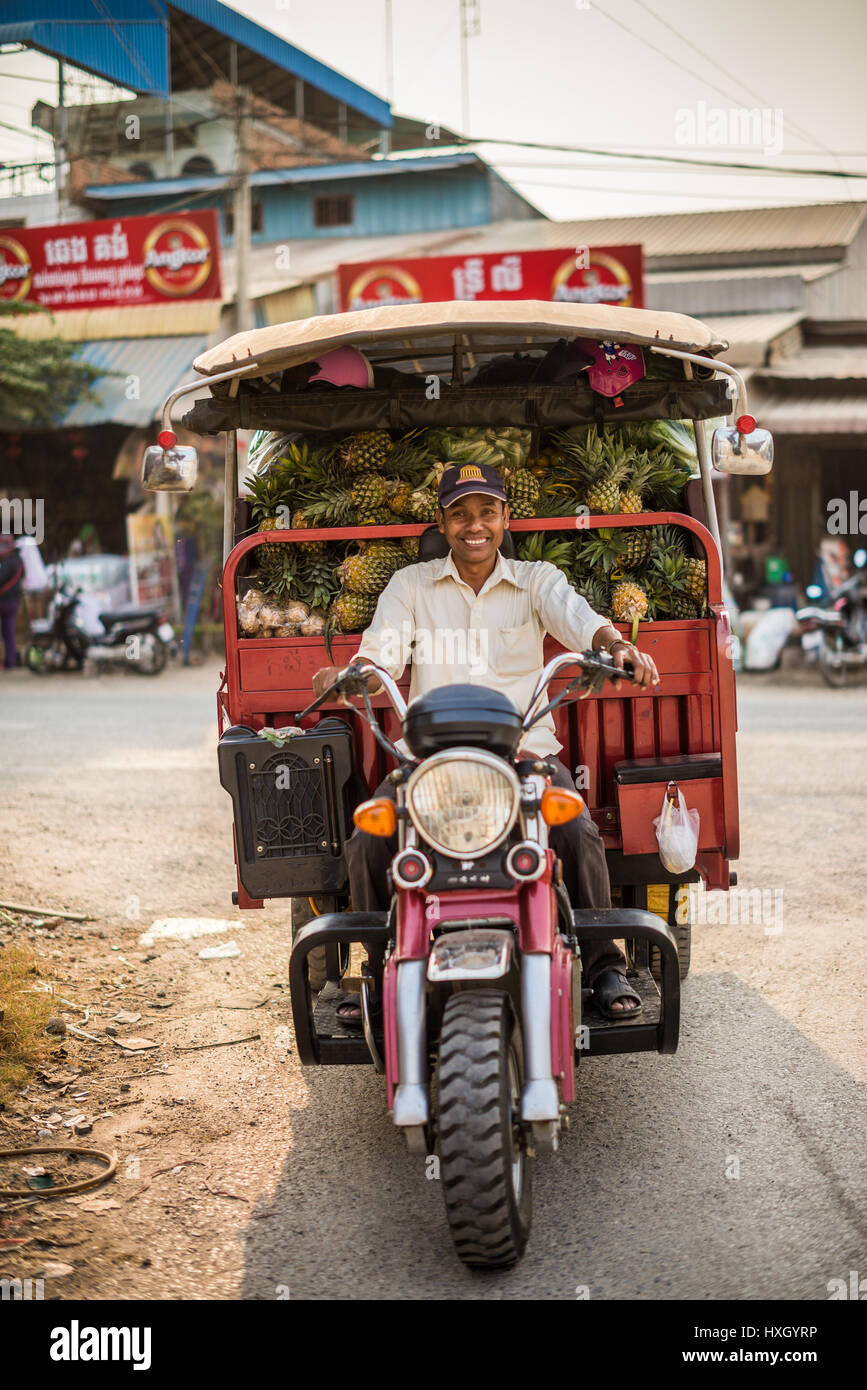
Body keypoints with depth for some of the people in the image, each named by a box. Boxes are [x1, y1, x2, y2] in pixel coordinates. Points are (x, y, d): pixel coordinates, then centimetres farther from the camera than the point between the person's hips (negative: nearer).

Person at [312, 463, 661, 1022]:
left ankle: (605, 965, -5)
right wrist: (346, 675, -23)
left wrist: (618, 646, -31)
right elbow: (380, 657, 1)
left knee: (579, 834, -25)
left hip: (525, 750, -1)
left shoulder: (537, 579, 12)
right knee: (367, 843, -21)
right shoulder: (411, 584, 13)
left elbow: (582, 620, -7)